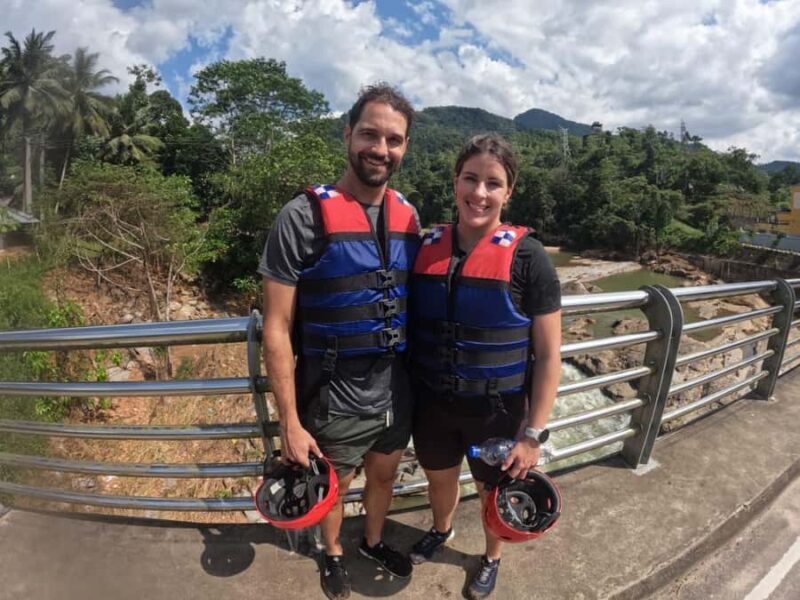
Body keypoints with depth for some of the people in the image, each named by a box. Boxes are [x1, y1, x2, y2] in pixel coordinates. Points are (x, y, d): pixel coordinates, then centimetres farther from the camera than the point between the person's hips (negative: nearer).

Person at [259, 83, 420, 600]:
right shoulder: (304, 216, -18)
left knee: (384, 476, 27)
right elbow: (277, 328, -16)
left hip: (398, 395, 5)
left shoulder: (409, 217, -1)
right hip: (336, 404, -4)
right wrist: (291, 422, -14)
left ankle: (374, 541, 58)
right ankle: (333, 554, 54)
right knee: (333, 486, 22)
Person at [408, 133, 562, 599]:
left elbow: (549, 354, -12)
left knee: (494, 491, 22)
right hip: (433, 402, 3)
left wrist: (534, 434, -12)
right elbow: (411, 325, 5)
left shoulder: (526, 256, -17)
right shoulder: (427, 246, -5)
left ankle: (492, 557, 55)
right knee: (439, 478, 27)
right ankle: (441, 530, 61)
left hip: (498, 409, -3)